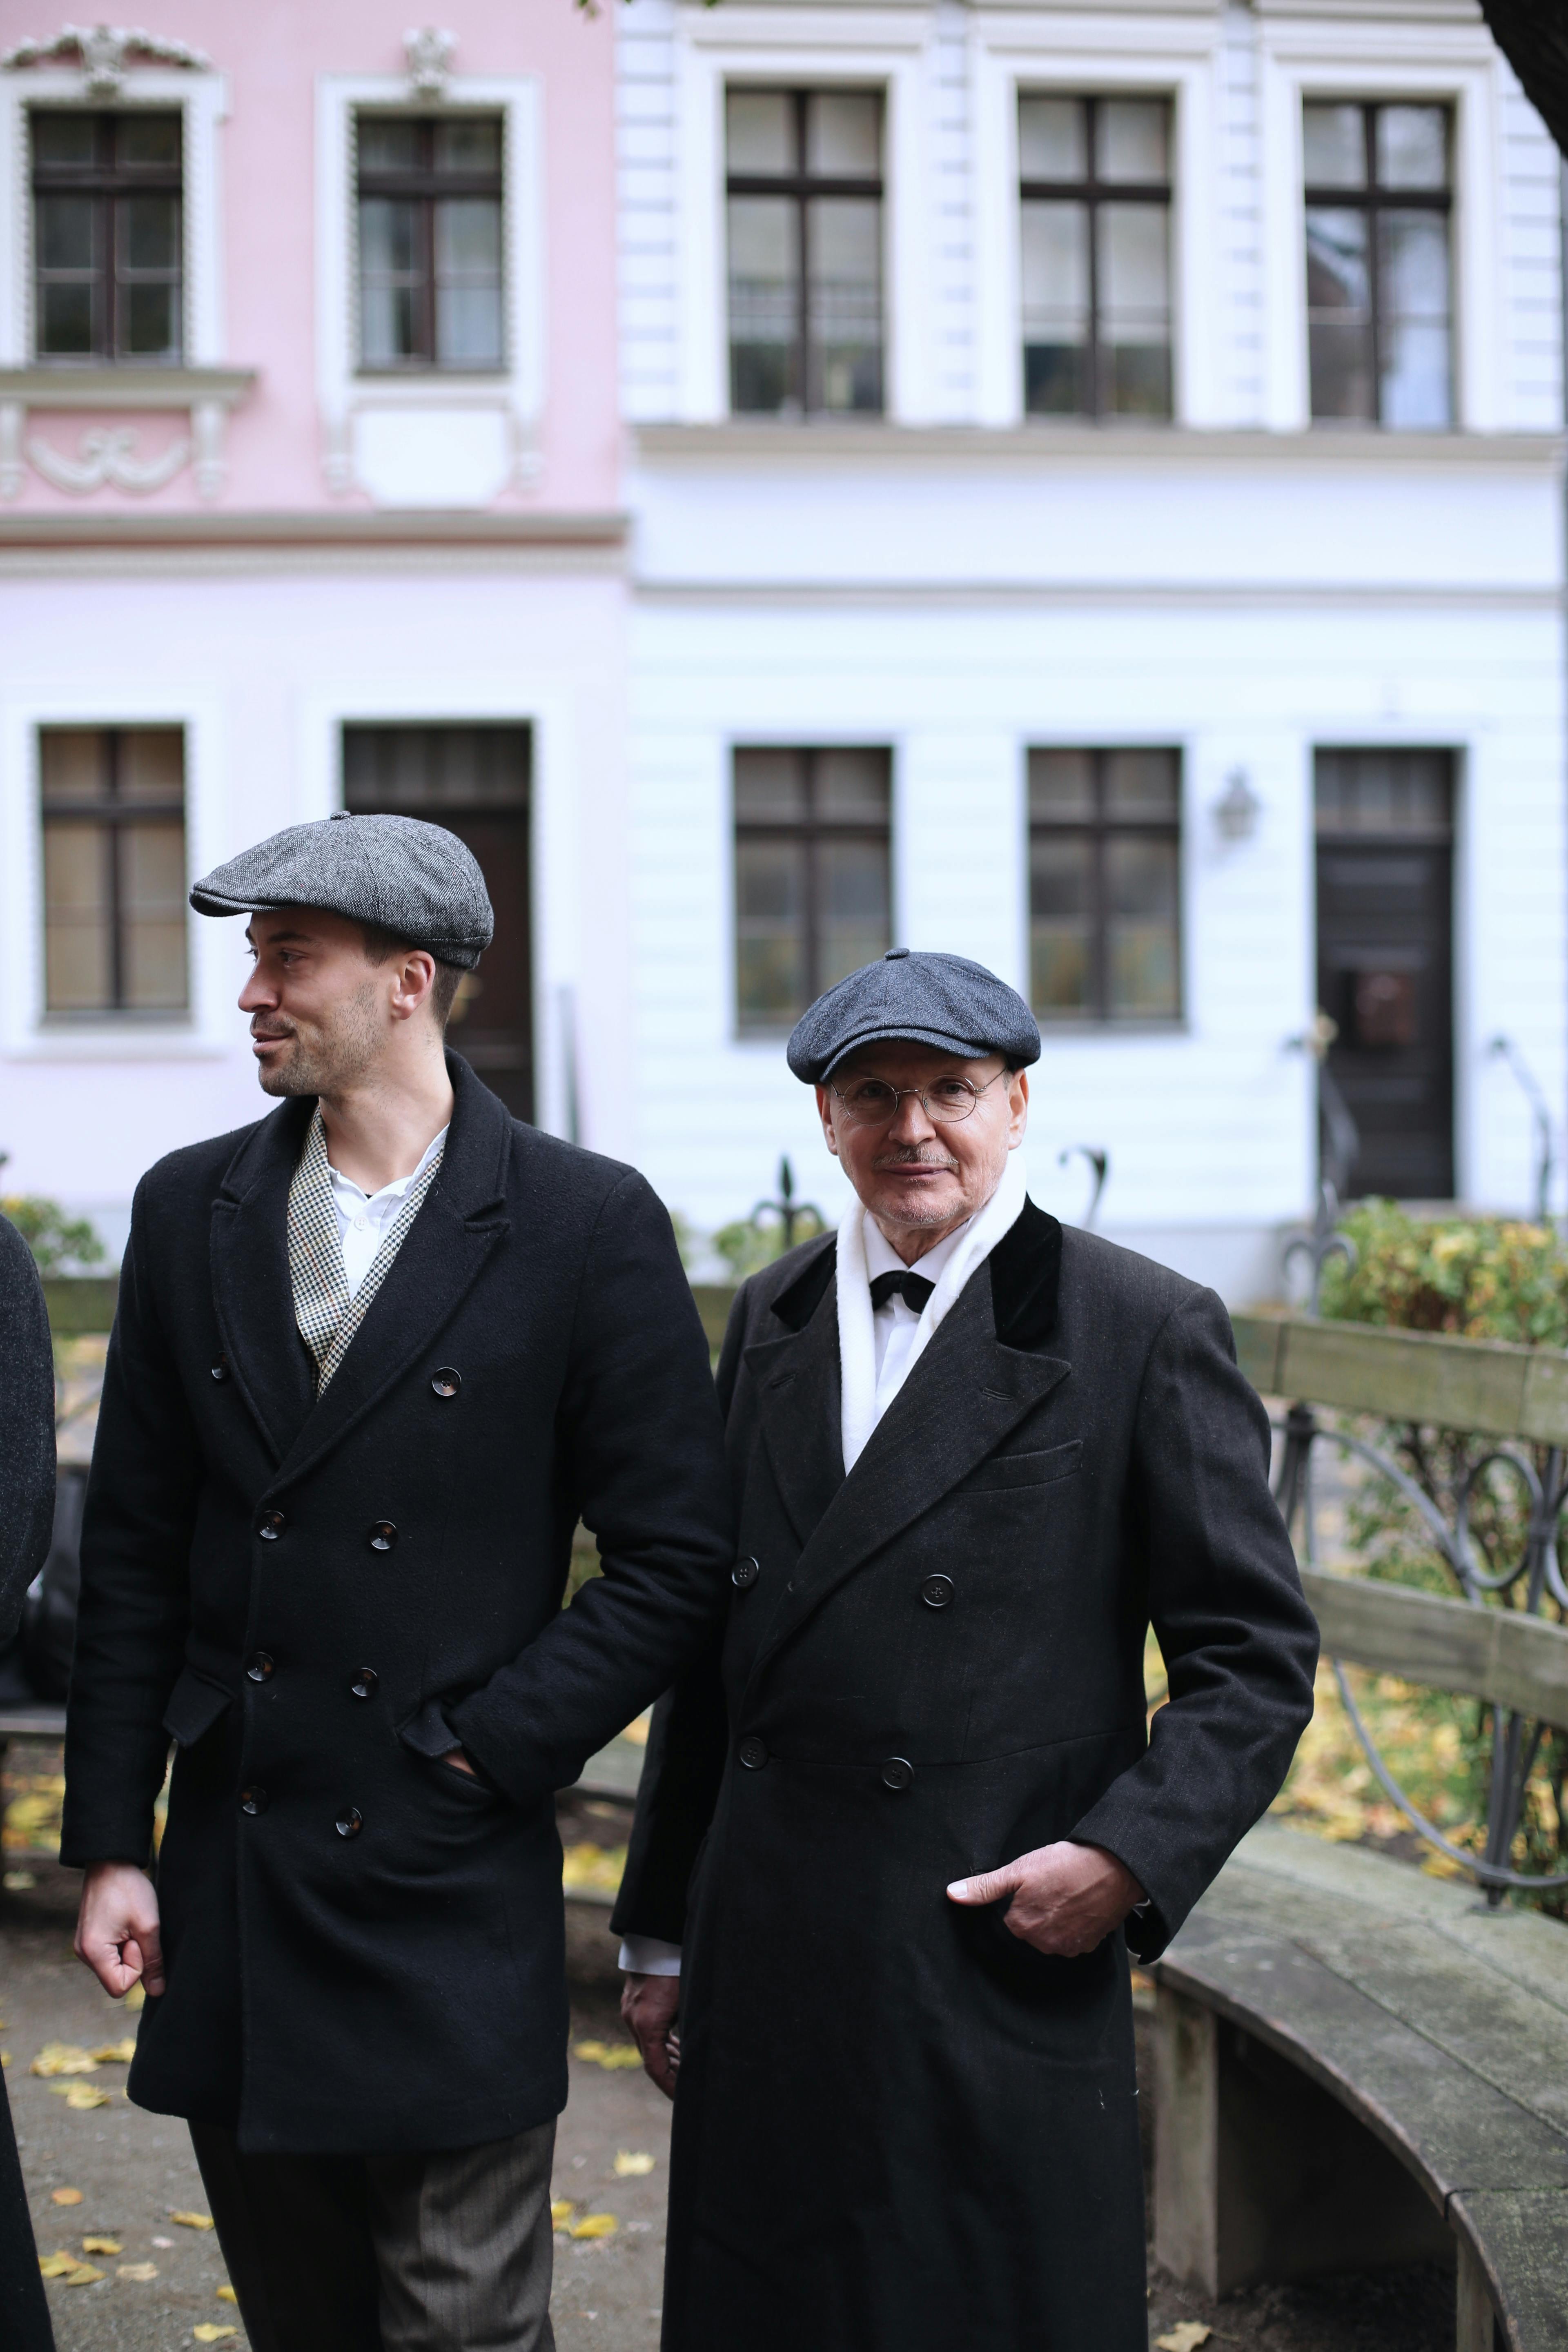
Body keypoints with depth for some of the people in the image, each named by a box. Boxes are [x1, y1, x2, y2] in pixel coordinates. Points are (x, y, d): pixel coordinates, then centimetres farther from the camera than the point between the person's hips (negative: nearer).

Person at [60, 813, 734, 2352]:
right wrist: (109, 1840, 5)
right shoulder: (190, 1207, 6)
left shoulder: (586, 1224, -6)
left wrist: (483, 1750, -9)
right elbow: (133, 1551, 8)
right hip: (228, 1882, 4)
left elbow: (676, 1559, -5)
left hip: (451, 1892, -4)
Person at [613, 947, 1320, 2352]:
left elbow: (1257, 1654, -2)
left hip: (1006, 1965, -4)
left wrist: (1129, 1855, -15)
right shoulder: (771, 1319, 12)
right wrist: (663, 1929, 16)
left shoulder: (1145, 1330, -3)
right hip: (767, 1968, 4)